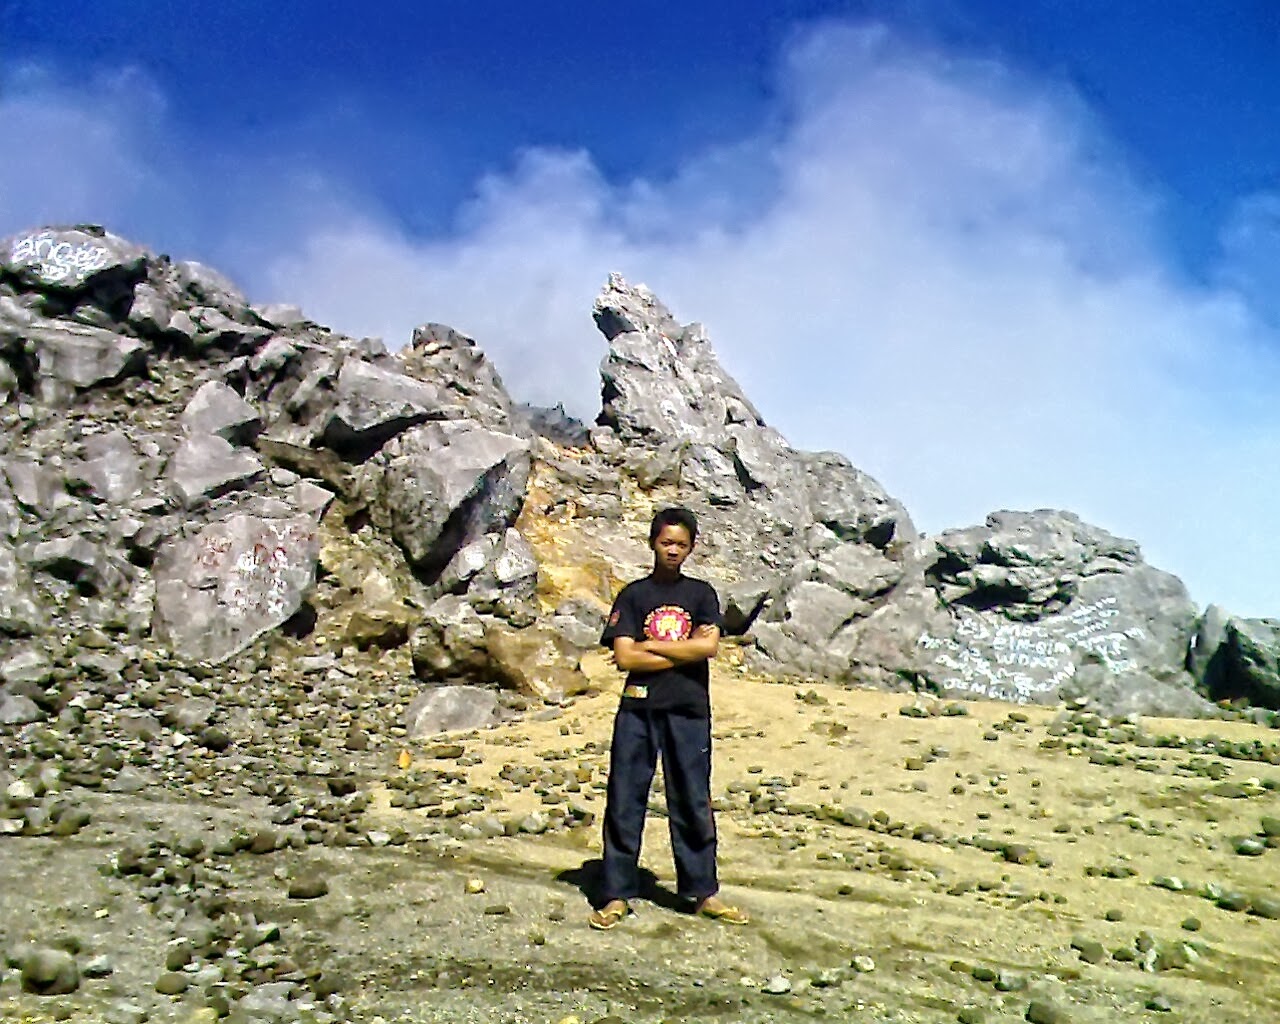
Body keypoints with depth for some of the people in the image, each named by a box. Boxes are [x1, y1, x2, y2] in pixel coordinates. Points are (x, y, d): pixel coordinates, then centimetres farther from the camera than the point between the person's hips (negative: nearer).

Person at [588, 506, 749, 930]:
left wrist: (649, 645, -6)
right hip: (638, 708, -1)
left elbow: (709, 646, -6)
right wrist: (684, 651, -7)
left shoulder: (701, 593, 10)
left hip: (689, 710, 1)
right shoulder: (633, 595, 6)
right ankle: (617, 894, 10)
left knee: (693, 803, 6)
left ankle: (703, 891, 17)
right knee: (624, 802, 1)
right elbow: (624, 657, -6)